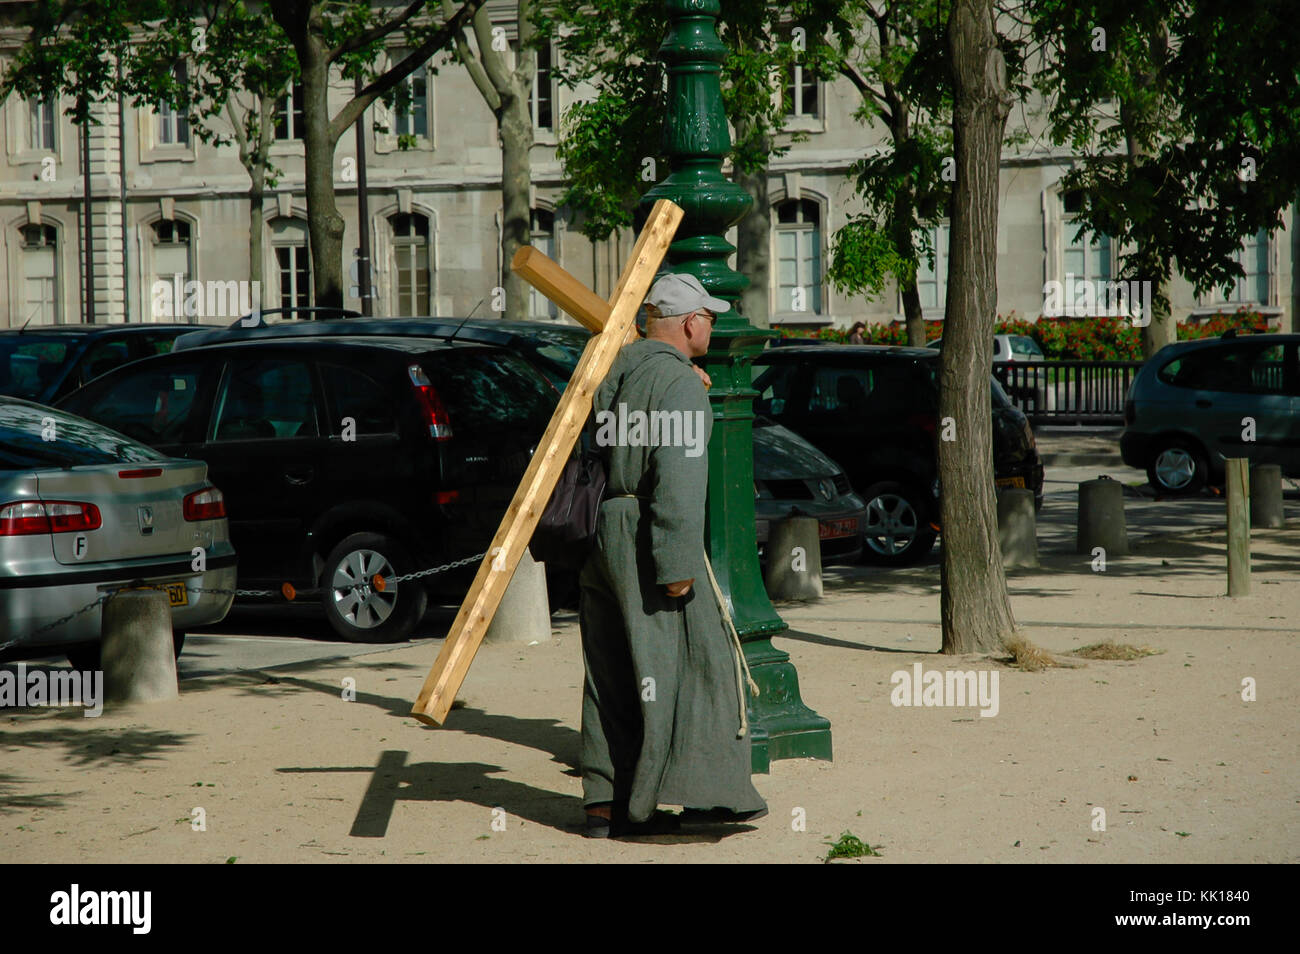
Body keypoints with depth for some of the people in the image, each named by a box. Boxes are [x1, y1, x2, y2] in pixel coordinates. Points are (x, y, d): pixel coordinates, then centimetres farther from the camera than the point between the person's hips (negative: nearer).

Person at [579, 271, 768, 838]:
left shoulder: (613, 369, 15)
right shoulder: (679, 382, -11)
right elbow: (678, 478, -19)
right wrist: (678, 564, -21)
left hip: (598, 534, 8)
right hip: (646, 538, -8)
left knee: (612, 673, 9)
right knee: (688, 659, -4)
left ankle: (606, 805, 9)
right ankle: (703, 791, -8)